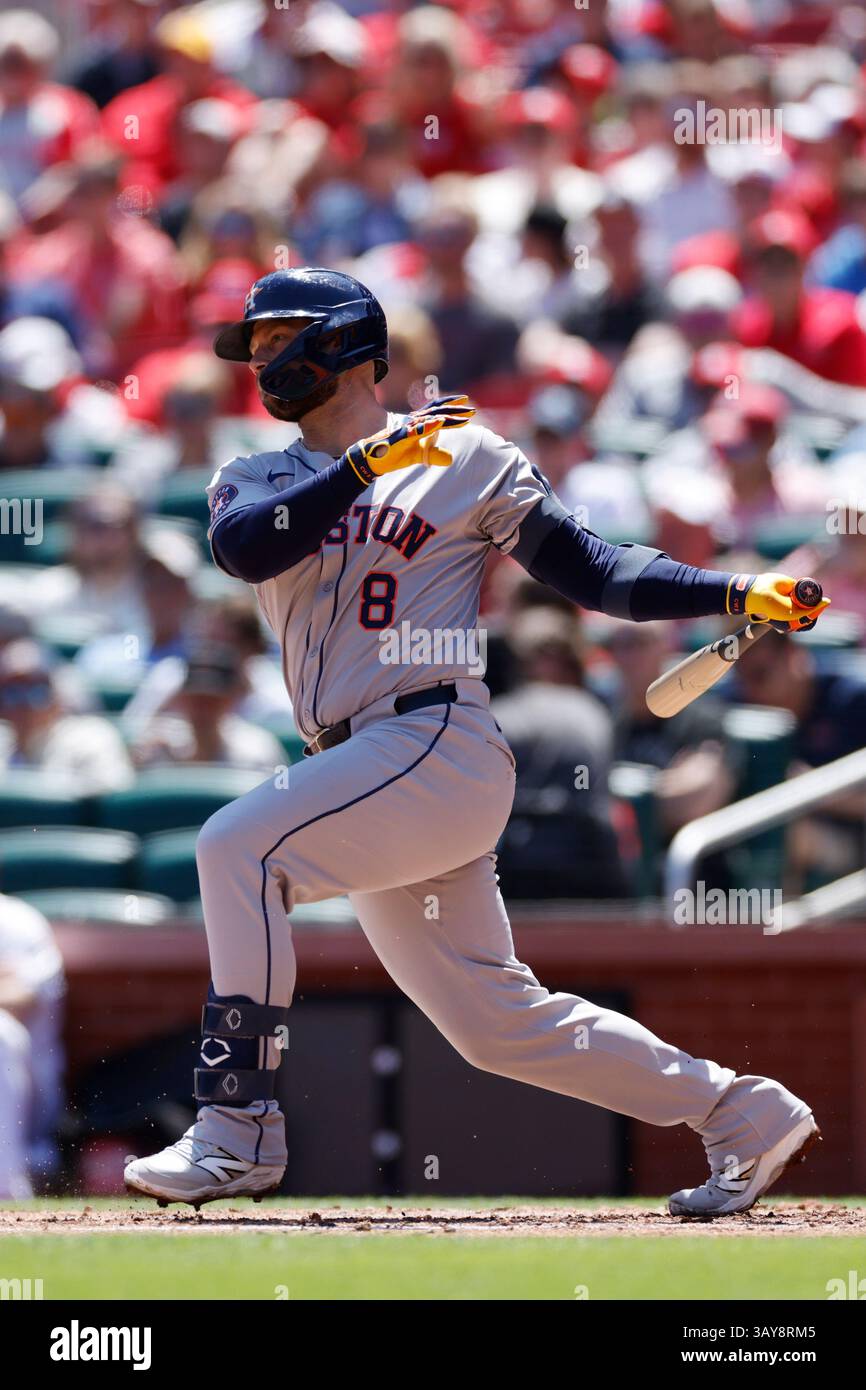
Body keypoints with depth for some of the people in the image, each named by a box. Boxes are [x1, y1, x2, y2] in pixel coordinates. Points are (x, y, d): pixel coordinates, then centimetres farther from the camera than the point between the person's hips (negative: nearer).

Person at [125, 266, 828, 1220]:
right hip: (360, 771, 6)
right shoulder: (256, 482, 17)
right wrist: (365, 465, -18)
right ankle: (744, 1117, 20)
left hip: (438, 742, -6)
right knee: (494, 1023, 8)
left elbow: (590, 569, 4)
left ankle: (238, 1130, -23)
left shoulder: (464, 457, 5)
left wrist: (739, 595, -7)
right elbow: (243, 549, -7)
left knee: (240, 845, -24)